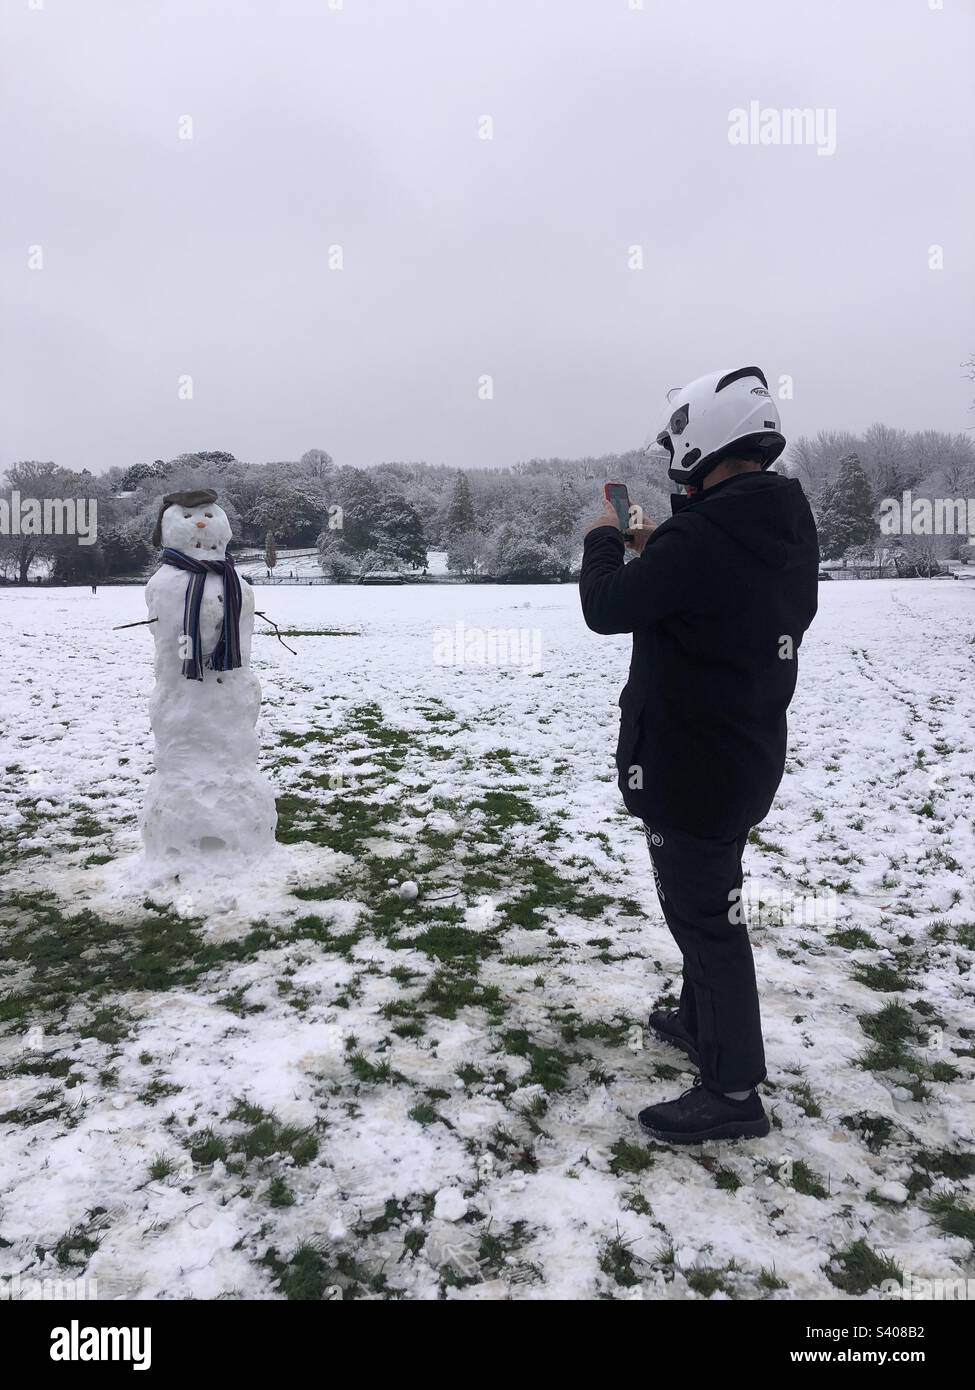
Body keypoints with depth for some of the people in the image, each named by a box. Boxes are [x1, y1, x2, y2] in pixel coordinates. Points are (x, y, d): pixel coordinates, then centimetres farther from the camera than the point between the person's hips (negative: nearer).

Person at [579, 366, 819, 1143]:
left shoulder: (701, 536, -26)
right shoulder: (789, 525, 3)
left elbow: (607, 609, -14)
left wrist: (604, 540, 4)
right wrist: (656, 547, 15)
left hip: (691, 762, -9)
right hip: (747, 752, 9)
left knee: (705, 916, 2)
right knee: (708, 900, 24)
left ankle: (734, 1092, 15)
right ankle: (702, 1021, 42)